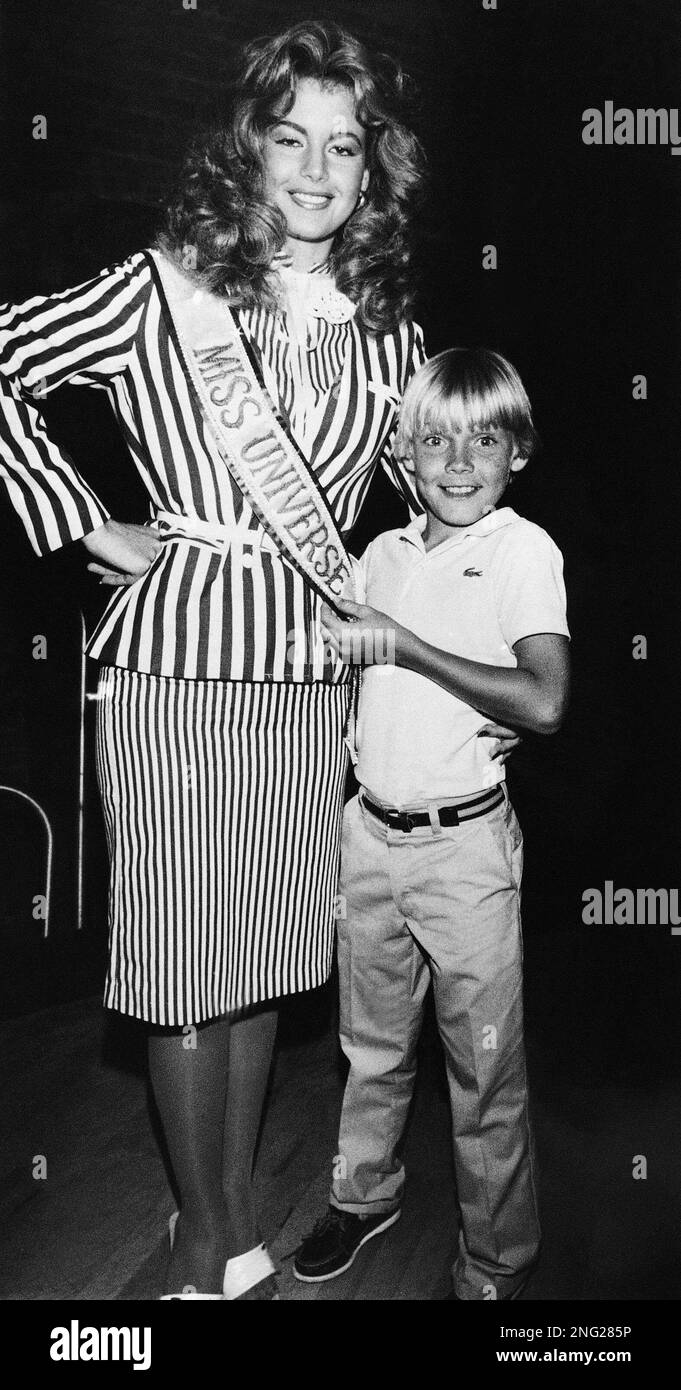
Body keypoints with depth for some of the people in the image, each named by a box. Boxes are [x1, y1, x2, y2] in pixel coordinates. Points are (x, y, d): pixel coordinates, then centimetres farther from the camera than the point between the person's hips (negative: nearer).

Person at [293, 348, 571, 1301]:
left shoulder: (525, 549, -10)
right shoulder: (385, 551, 7)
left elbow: (544, 703, -23)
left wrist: (404, 644, -20)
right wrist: (334, 629, 1)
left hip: (464, 840, -5)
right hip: (371, 829, 5)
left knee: (484, 1069, 9)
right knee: (373, 1043, 22)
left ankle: (497, 1260, 30)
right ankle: (366, 1193, 45)